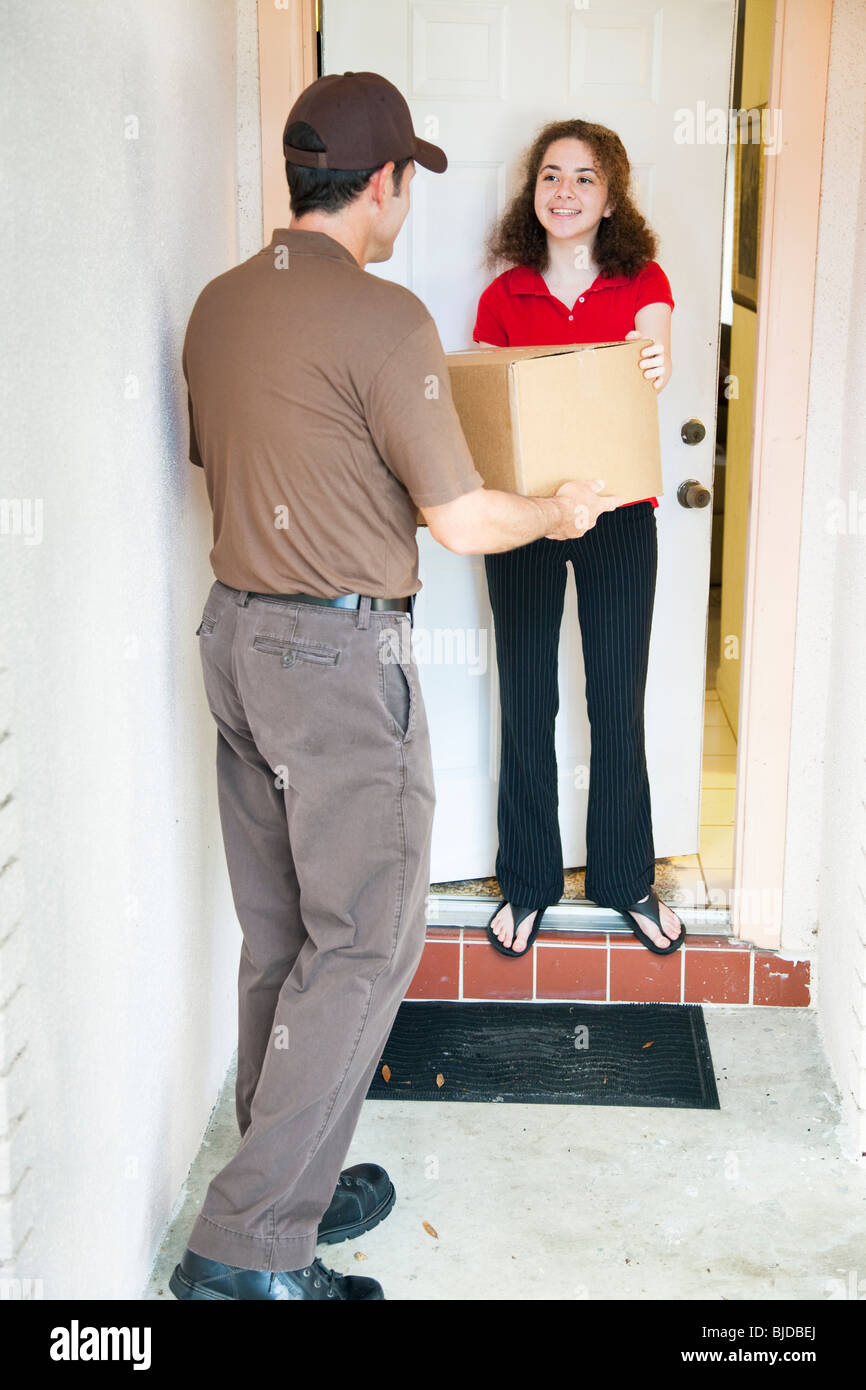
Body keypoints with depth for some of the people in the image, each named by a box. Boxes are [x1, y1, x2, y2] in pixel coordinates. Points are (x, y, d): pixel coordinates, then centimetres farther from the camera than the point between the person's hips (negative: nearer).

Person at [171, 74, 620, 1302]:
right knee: (367, 944, 0)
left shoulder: (219, 305, 8)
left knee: (279, 935, 15)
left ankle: (293, 1185, 28)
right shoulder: (382, 317, -16)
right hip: (341, 655, -8)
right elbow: (461, 521, -15)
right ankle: (250, 1247, 3)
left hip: (236, 634, 8)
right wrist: (558, 512, 4)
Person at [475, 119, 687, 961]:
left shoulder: (643, 284, 2)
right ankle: (528, 883, 22)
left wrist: (654, 366, -41)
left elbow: (654, 360, -17)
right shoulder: (504, 296, 4)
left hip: (617, 516, 0)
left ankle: (625, 878, 24)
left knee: (618, 705, 6)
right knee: (526, 704, 6)